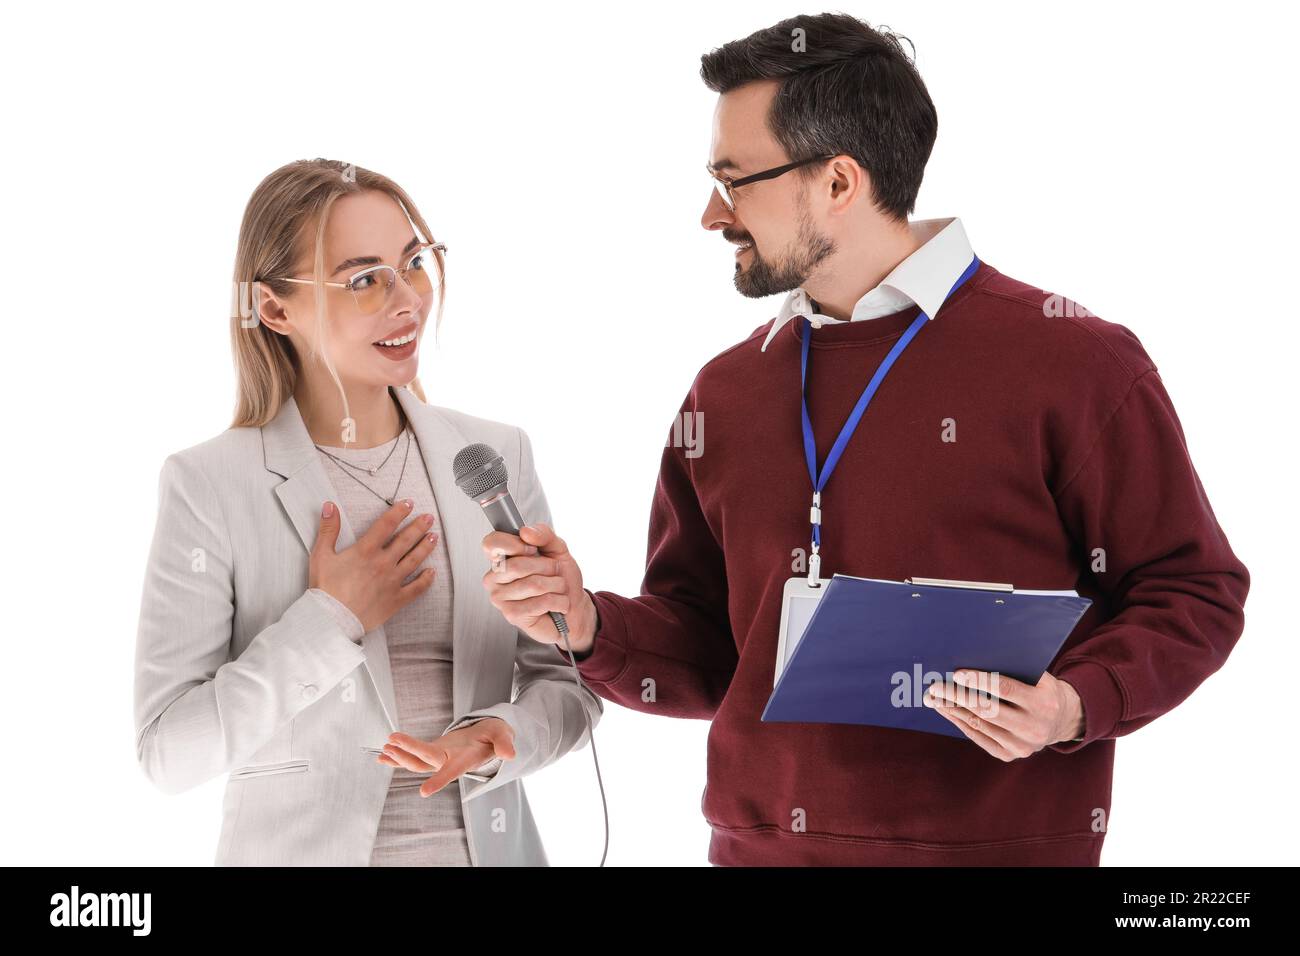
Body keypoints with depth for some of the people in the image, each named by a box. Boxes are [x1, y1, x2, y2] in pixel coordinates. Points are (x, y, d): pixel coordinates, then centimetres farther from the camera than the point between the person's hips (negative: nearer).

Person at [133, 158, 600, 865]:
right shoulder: (208, 486, -11)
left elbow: (568, 678, 1)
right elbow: (167, 753, -14)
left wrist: (495, 738, -18)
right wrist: (330, 621, -17)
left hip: (489, 842, 3)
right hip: (302, 848, -3)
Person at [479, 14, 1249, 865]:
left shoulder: (1075, 363, -7)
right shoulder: (725, 393, 7)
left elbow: (1194, 594, -5)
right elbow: (705, 653, 12)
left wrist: (1076, 705, -20)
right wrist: (593, 627, -6)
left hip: (995, 845, -4)